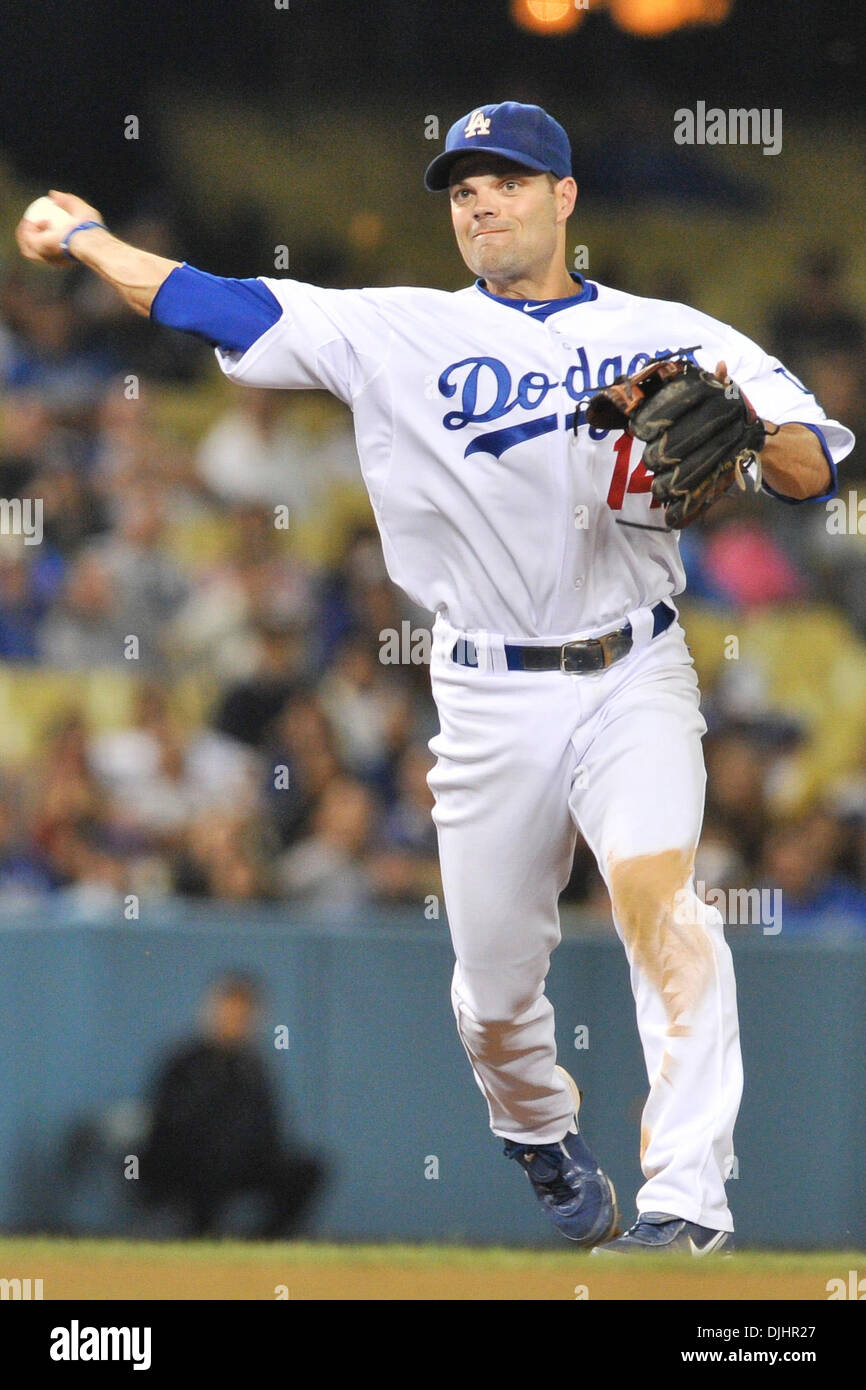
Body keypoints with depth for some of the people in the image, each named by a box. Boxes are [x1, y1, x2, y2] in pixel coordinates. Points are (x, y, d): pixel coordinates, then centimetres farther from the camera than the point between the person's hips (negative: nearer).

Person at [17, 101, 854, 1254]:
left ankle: (687, 1201, -32)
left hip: (633, 682, -2)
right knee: (492, 1001, 7)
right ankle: (547, 1146, 40)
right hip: (491, 703, 2)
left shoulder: (671, 338, 3)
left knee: (654, 889, -27)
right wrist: (86, 238, 15)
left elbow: (817, 469, -4)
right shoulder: (396, 335, 4)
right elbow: (215, 306, 7)